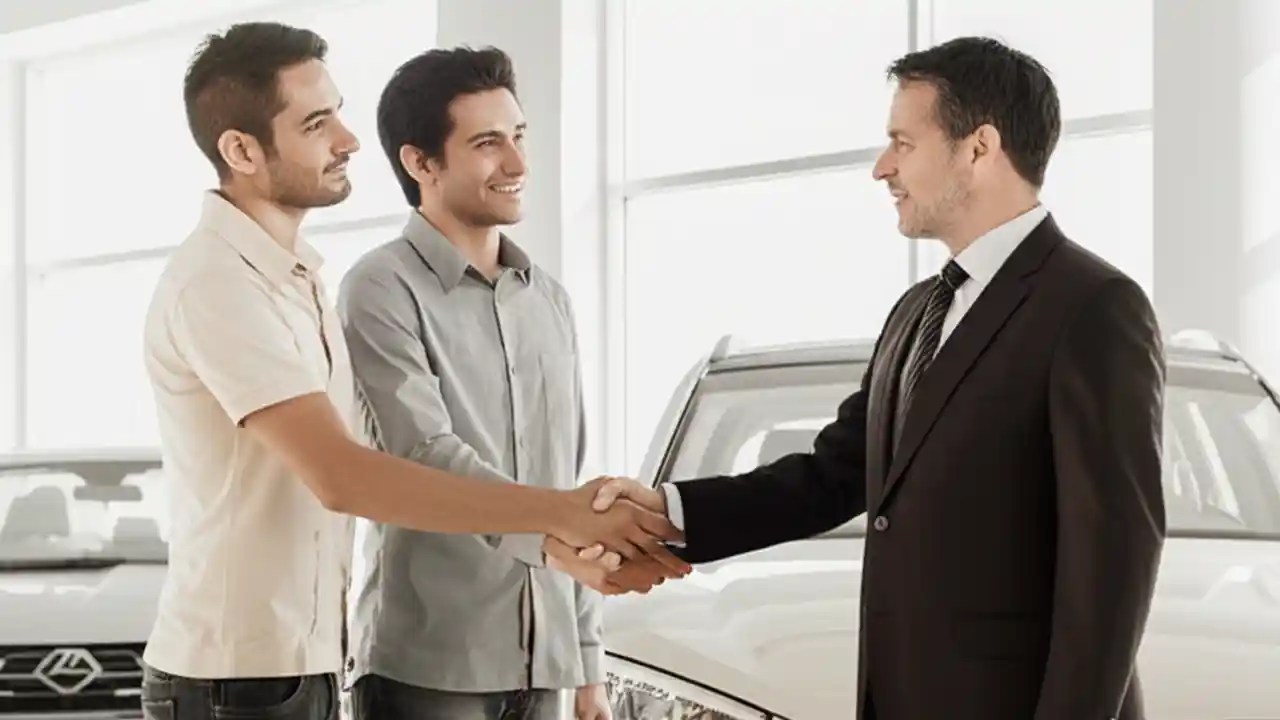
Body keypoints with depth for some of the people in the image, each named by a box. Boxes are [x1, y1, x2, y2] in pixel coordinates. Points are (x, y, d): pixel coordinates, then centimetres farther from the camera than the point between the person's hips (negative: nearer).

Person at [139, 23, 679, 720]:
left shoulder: (295, 279, 14)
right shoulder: (214, 284, -17)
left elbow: (362, 455, 14)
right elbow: (340, 476, -26)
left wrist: (557, 531, 6)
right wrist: (559, 513, -26)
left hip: (303, 664, 9)